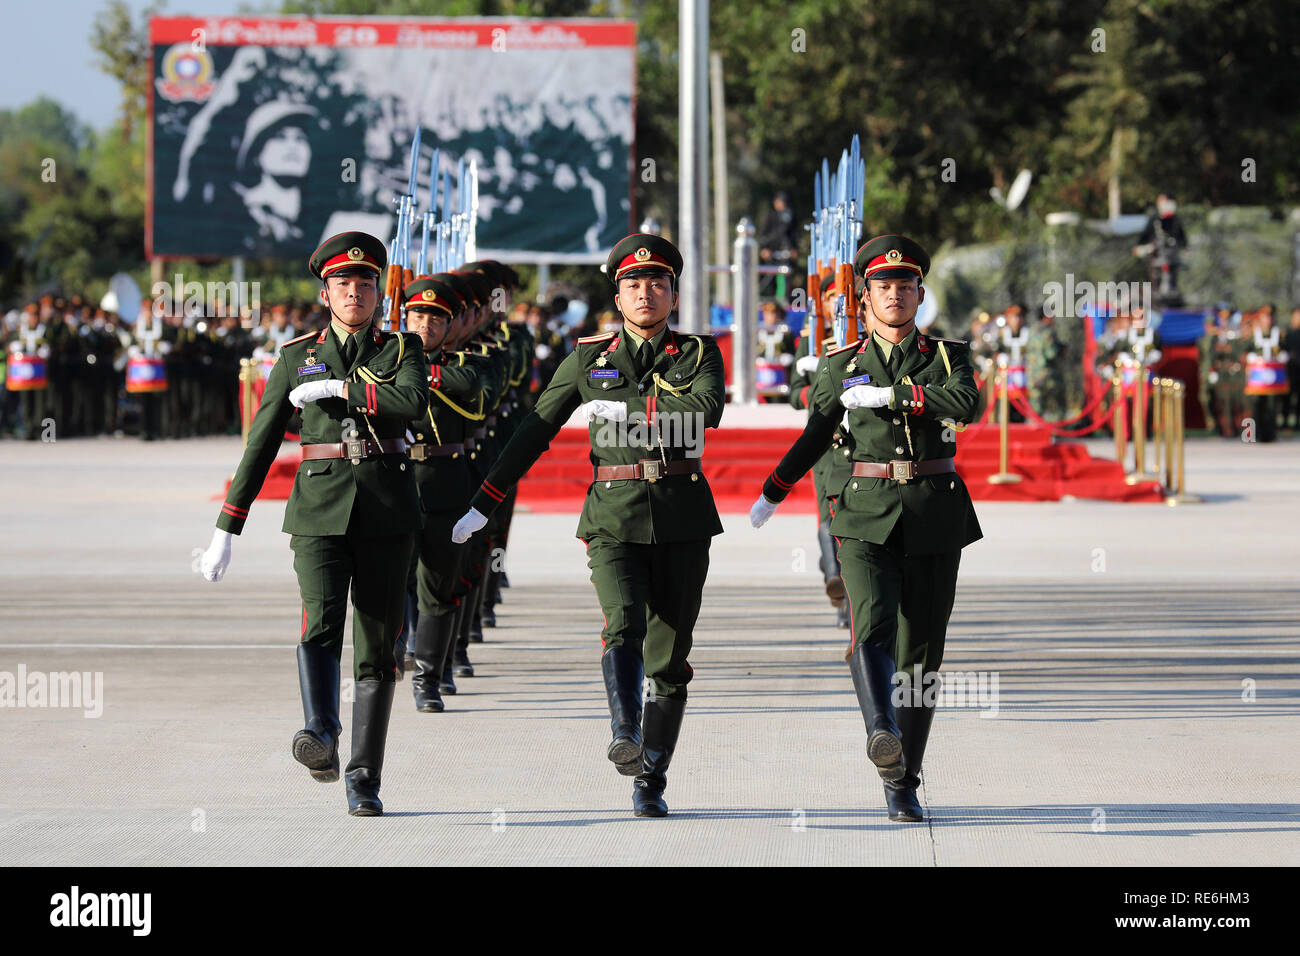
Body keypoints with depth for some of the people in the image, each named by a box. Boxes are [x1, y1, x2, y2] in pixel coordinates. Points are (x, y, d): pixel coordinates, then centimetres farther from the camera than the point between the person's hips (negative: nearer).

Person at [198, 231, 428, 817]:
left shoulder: (402, 349, 8)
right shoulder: (298, 356, 10)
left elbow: (413, 403, -15)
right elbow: (261, 444, 10)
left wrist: (338, 388, -13)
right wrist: (225, 531, 7)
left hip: (386, 510, 1)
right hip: (320, 506, -1)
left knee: (377, 644, 2)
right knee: (321, 621, -24)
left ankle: (363, 779, 9)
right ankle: (321, 738, -42)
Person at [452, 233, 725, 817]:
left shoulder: (699, 354, 7)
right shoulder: (589, 358, 10)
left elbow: (707, 408, -15)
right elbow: (534, 433, 12)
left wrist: (627, 409, -15)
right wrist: (481, 506, 10)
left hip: (681, 522, 1)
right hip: (613, 517, -1)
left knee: (669, 657, 3)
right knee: (623, 624, -26)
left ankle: (651, 780, 12)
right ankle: (626, 736, -41)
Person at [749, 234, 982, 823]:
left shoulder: (947, 356, 7)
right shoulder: (842, 365, 10)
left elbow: (966, 403, -14)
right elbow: (815, 436, 20)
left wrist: (886, 394, -16)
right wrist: (771, 495, 26)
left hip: (935, 517, 1)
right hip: (868, 514, 0)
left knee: (920, 650, 4)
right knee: (872, 625, -25)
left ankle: (902, 783, 12)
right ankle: (883, 736, -45)